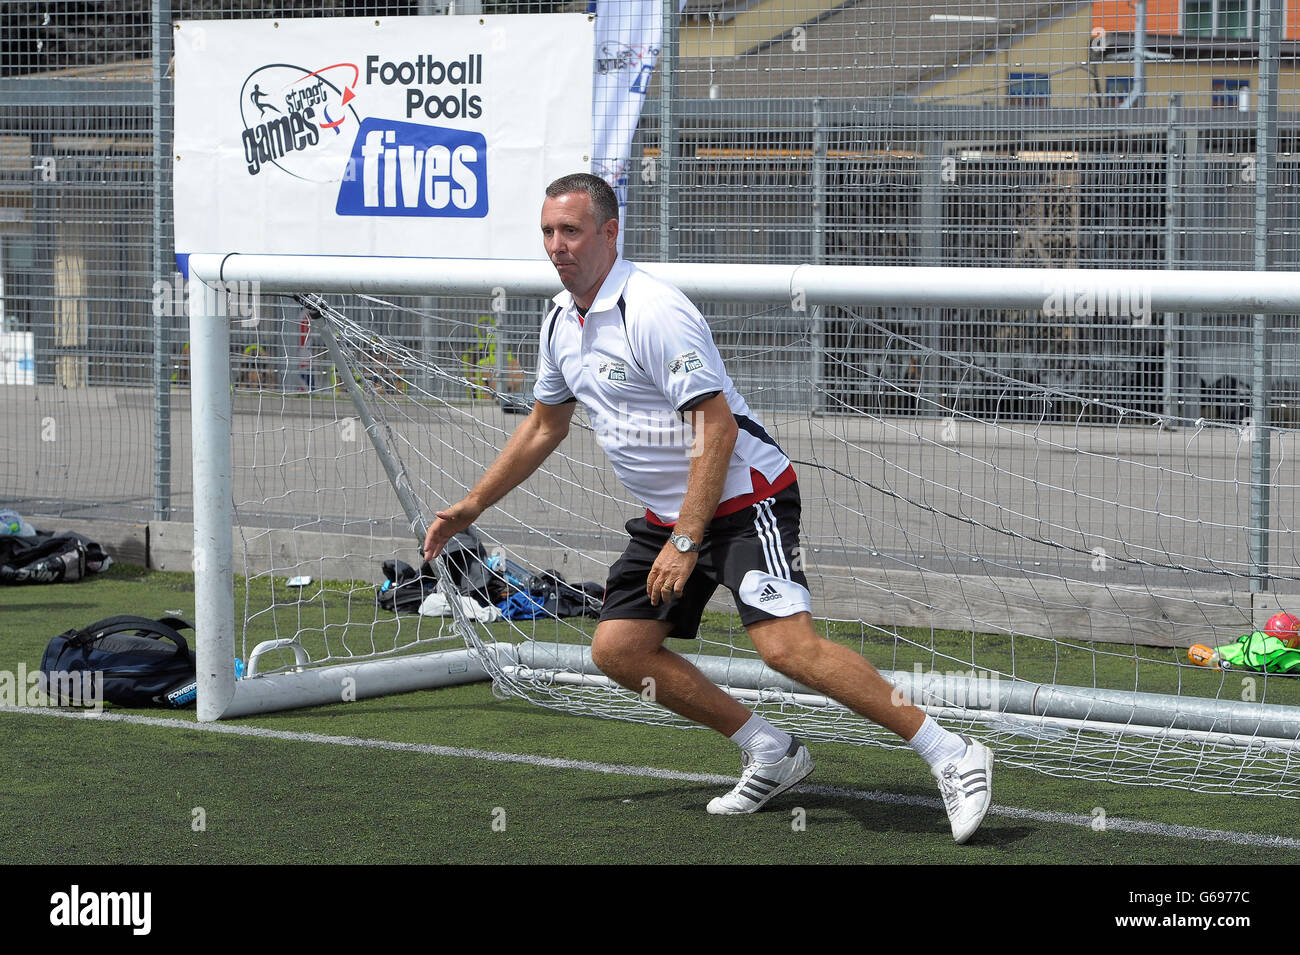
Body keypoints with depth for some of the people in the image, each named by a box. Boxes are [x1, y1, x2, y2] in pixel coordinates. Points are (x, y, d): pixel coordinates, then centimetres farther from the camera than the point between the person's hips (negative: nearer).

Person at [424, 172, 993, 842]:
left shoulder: (652, 310, -21)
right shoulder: (561, 321, 7)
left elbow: (717, 428, -24)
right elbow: (544, 426, 24)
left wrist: (685, 541, -25)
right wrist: (470, 507, 24)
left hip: (746, 496, -9)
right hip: (666, 514, 9)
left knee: (785, 645, -25)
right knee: (617, 647, 2)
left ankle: (952, 757, -20)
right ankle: (771, 755, 13)